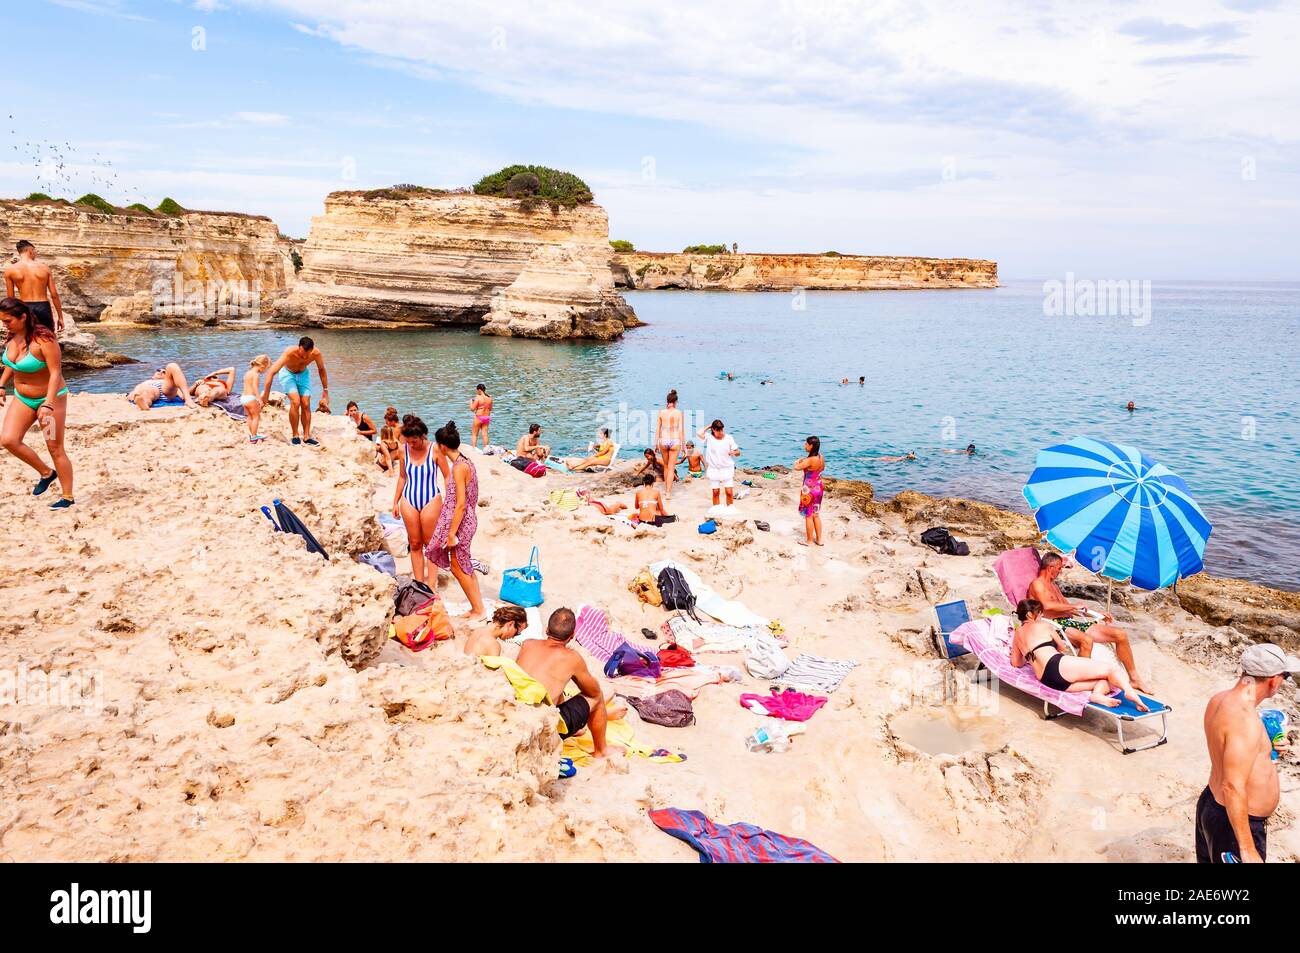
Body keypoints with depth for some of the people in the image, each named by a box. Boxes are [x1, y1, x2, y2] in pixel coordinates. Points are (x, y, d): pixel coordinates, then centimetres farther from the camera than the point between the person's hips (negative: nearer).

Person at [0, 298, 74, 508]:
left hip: (50, 398, -7)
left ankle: (68, 497, 9)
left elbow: (56, 373, -25)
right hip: (22, 398, 7)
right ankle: (46, 473, 13)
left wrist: (48, 405, -32)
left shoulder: (44, 339, -23)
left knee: (55, 449, -2)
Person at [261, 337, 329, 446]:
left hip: (303, 374, 3)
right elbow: (271, 372, -38)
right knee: (295, 402, -20)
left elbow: (321, 370, -6)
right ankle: (295, 436, -8)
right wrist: (265, 395, -38)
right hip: (287, 373, -3)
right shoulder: (290, 353, -39)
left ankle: (306, 437, 7)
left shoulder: (316, 353, -28)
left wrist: (325, 390, -1)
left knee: (306, 405, -3)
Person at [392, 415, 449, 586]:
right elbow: (402, 477, 12)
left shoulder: (434, 450, -11)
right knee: (415, 544, 7)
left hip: (431, 501, -3)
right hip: (409, 501, 4)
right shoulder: (403, 452, 0)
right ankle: (419, 582, 14)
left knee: (430, 542, 2)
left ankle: (431, 582, 14)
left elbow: (447, 476, -4)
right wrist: (395, 502, 12)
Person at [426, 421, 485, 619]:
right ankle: (477, 606, 25)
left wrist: (451, 533, -19)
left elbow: (460, 504, -23)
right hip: (467, 519, 9)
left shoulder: (458, 468, -22)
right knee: (464, 566, 17)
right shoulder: (465, 462, 6)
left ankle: (478, 610, 11)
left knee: (458, 568, 3)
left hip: (461, 522, -9)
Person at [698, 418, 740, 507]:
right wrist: (708, 427, -7)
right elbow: (699, 434, -20)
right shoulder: (709, 437, -1)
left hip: (727, 469, 0)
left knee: (729, 492, -6)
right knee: (715, 492, 3)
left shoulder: (728, 438, 0)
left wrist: (733, 452, -19)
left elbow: (738, 452, 5)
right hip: (714, 469, 0)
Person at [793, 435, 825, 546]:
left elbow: (796, 467, -29)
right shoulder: (821, 458, 1)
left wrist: (799, 461, -6)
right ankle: (819, 539, 26)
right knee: (816, 515, 19)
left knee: (808, 516, 5)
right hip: (818, 488, 8)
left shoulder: (810, 460, -24)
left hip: (809, 490, -8)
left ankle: (810, 541, 14)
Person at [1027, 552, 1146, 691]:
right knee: (1086, 640, -42)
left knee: (1120, 634, 0)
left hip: (1071, 622, 10)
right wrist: (1075, 606, -12)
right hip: (1056, 625, -9)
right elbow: (1047, 606, -24)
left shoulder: (1053, 585, 27)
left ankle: (1134, 678, 9)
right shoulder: (1037, 584, -5)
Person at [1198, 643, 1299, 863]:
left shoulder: (1220, 699, -2)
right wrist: (1248, 850, -27)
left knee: (1208, 859, 24)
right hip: (1235, 821, -9)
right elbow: (1233, 787, -32)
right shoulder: (1245, 720, -30)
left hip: (1211, 804, 9)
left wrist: (1265, 746, 6)